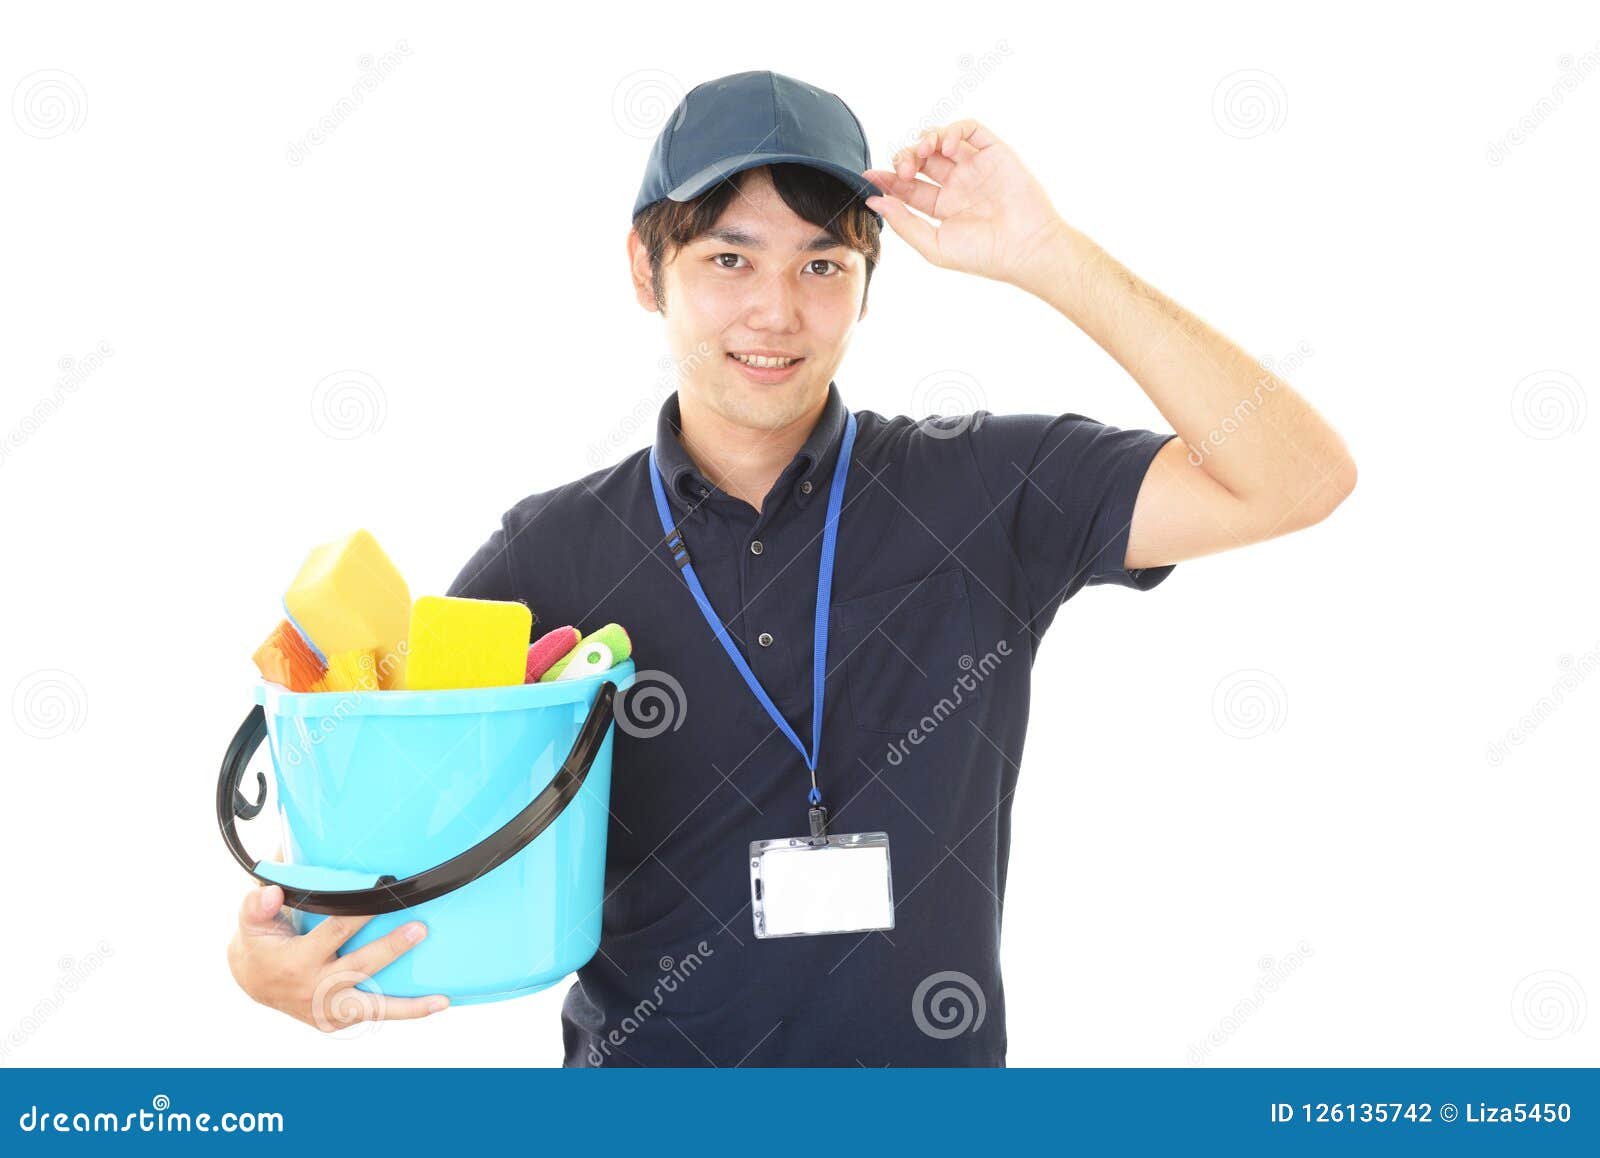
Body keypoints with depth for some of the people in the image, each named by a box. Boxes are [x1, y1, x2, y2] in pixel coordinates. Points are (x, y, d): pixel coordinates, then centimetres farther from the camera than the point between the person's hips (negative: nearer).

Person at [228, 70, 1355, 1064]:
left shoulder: (987, 494, -6)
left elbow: (1298, 480, -14)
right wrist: (277, 961, -19)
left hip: (929, 1059, 1)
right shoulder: (548, 556, -4)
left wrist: (1048, 257, -19)